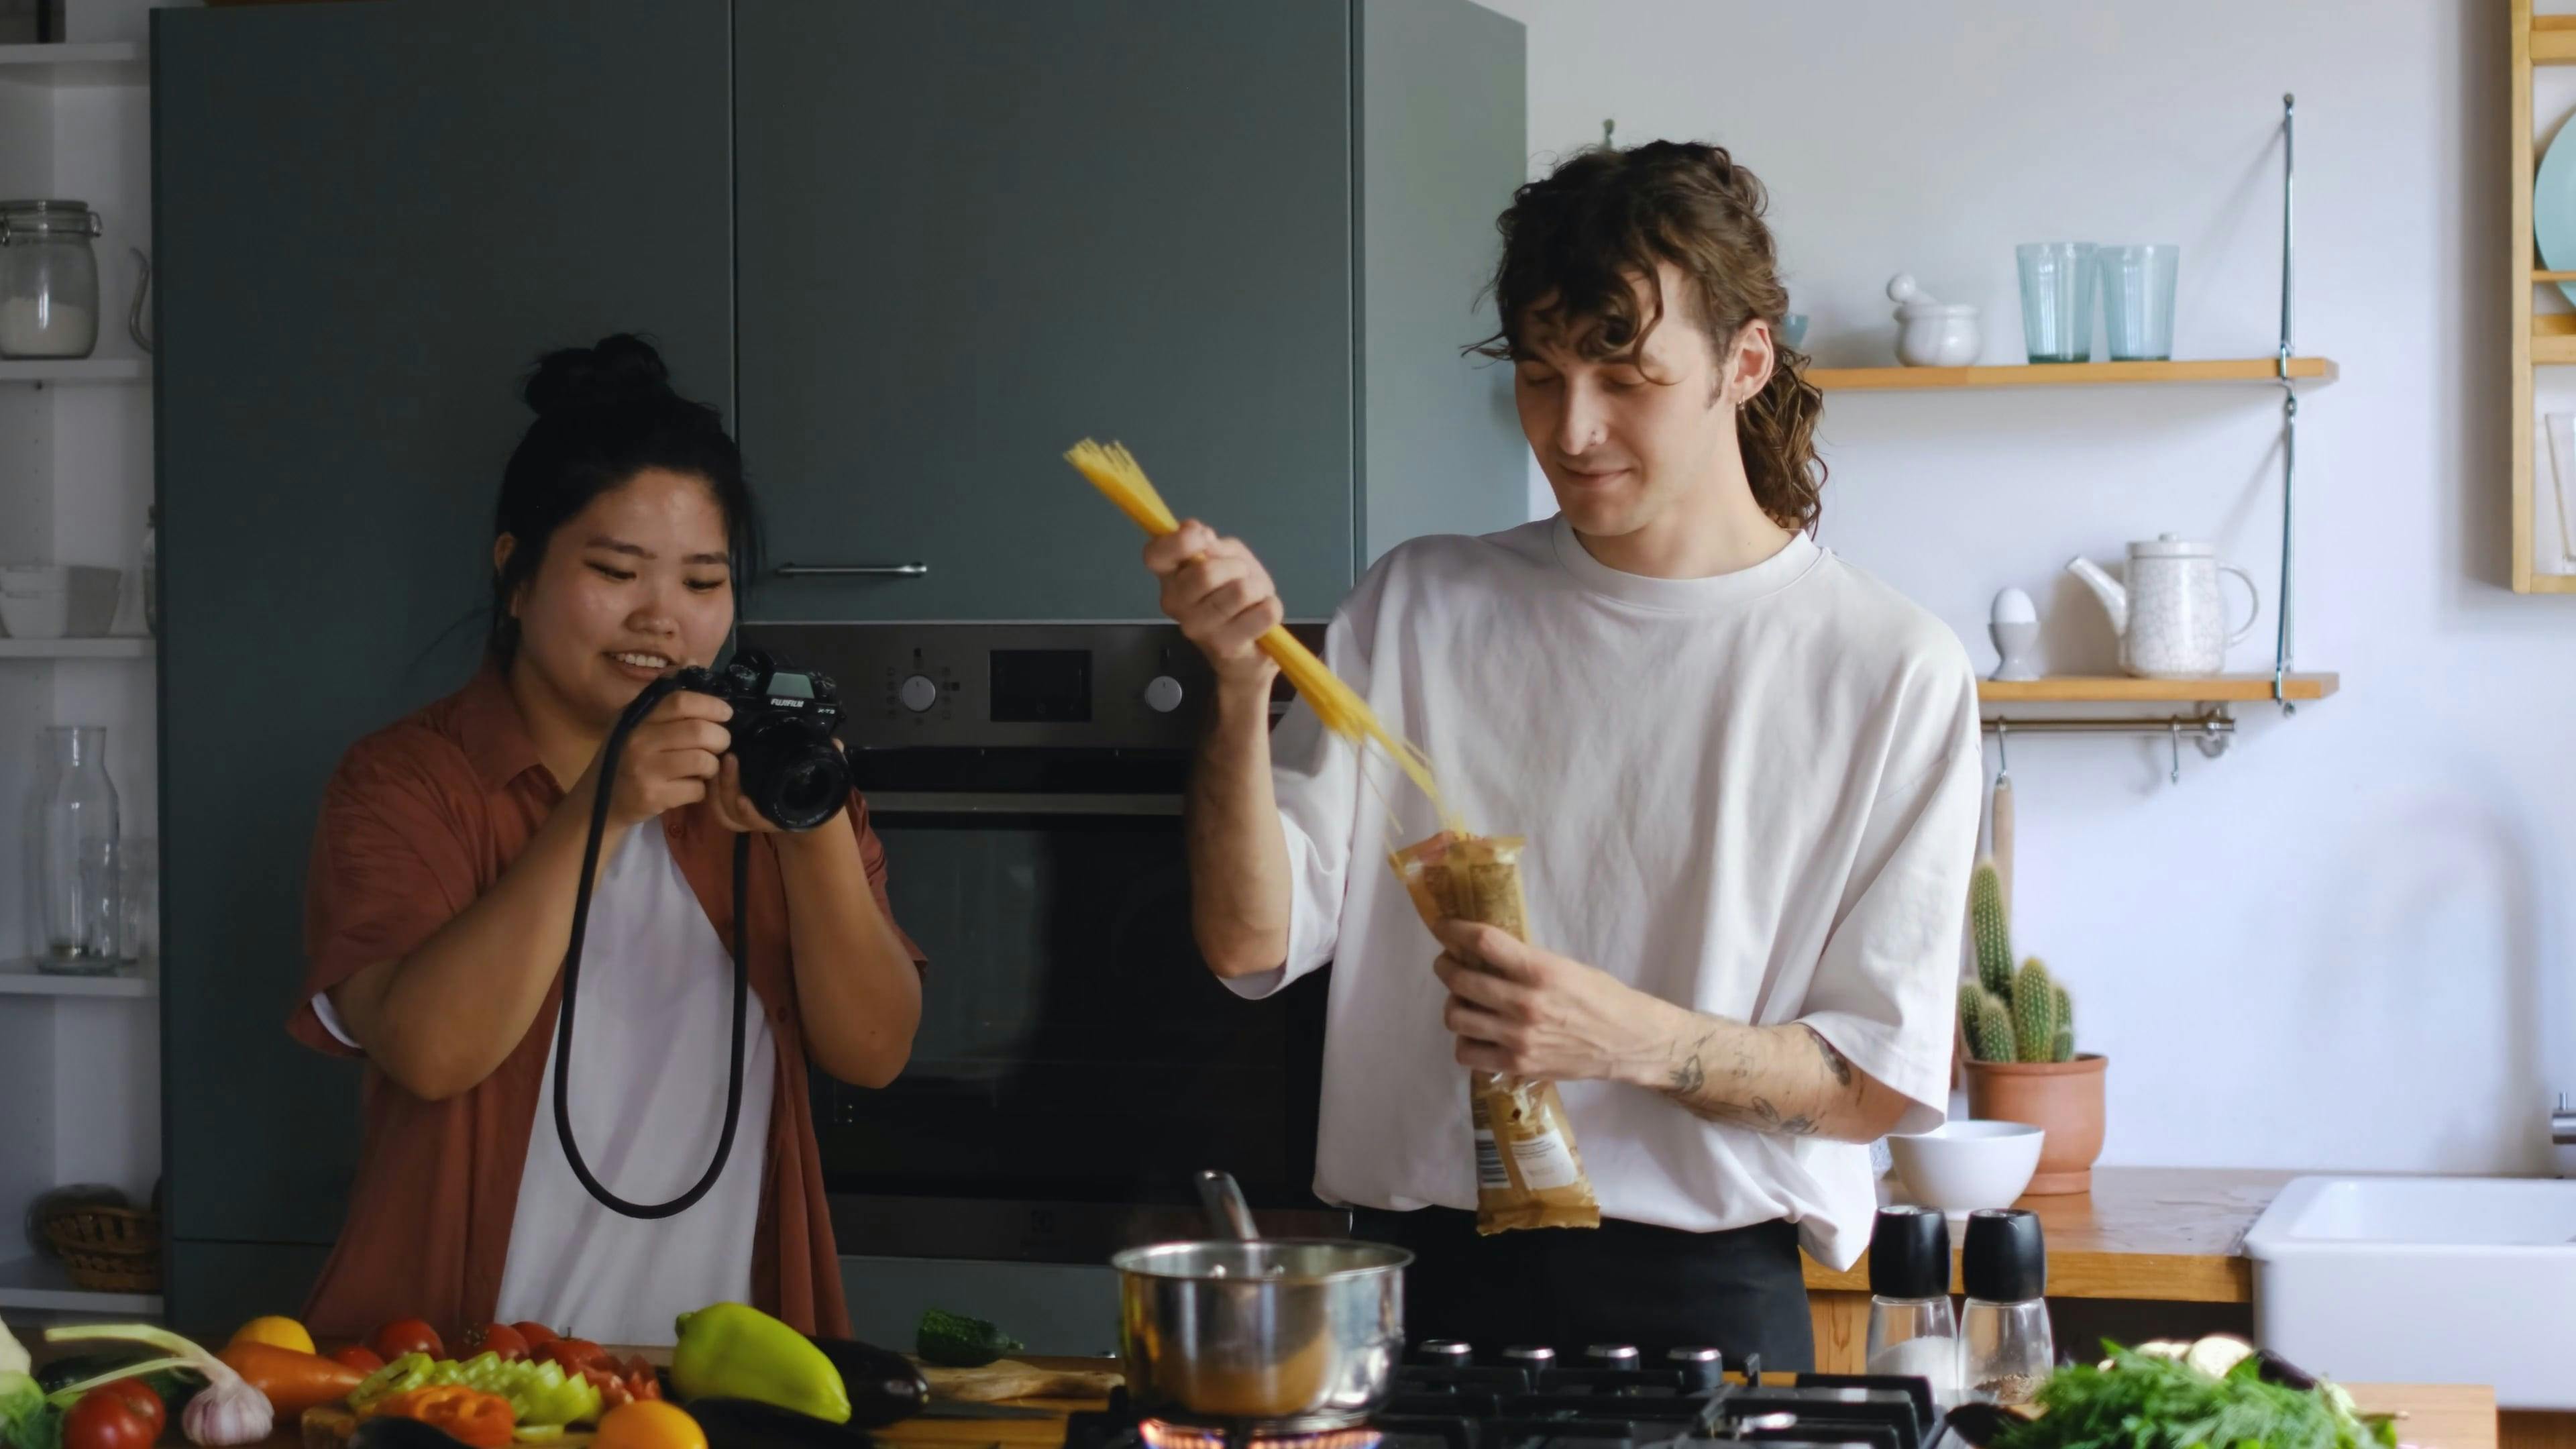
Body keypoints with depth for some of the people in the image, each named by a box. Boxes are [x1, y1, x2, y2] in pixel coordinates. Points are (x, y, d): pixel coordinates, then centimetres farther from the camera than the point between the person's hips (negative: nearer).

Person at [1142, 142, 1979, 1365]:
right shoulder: (1421, 608, 10)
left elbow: (1886, 1082, 0)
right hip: (1426, 1275, 2)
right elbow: (1249, 943, 4)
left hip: (1703, 1297, -2)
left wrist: (1636, 1038, -15)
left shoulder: (1894, 673, 1)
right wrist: (1242, 687, -11)